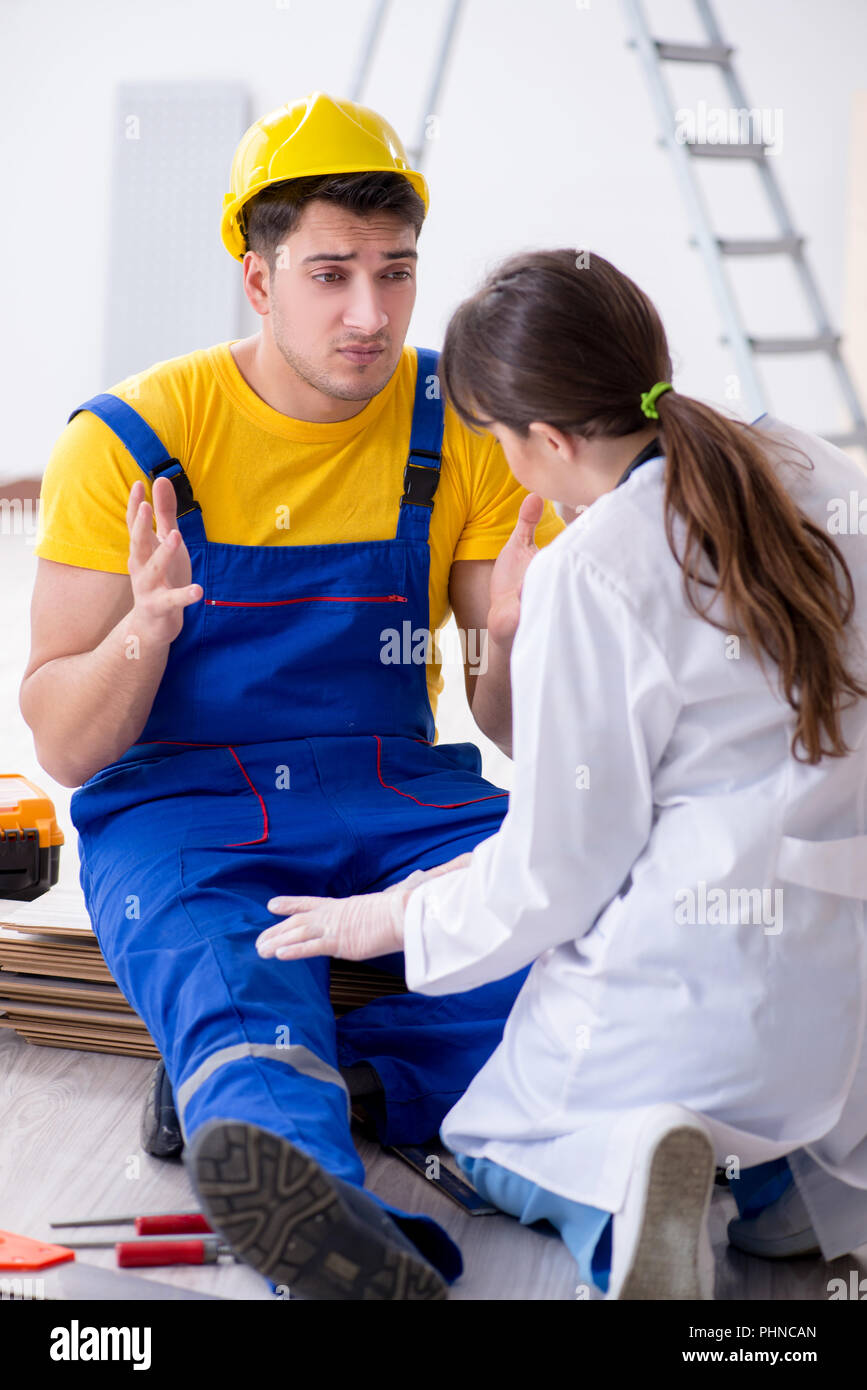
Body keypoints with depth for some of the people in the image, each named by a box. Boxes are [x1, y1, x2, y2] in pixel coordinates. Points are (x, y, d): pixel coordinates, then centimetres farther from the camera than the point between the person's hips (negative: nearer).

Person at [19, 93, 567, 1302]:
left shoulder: (467, 431, 0)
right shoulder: (129, 441, -6)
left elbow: (513, 731, 2)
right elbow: (64, 748, -5)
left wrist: (512, 636, -21)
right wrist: (145, 629, -26)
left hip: (395, 795, 3)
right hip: (179, 809, -2)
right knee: (227, 985, -36)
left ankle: (251, 1093, -28)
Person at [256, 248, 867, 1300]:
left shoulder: (590, 574, -18)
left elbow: (555, 875, -11)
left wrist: (389, 918, 7)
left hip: (683, 981, -6)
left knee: (487, 1141, 23)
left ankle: (616, 1186, -11)